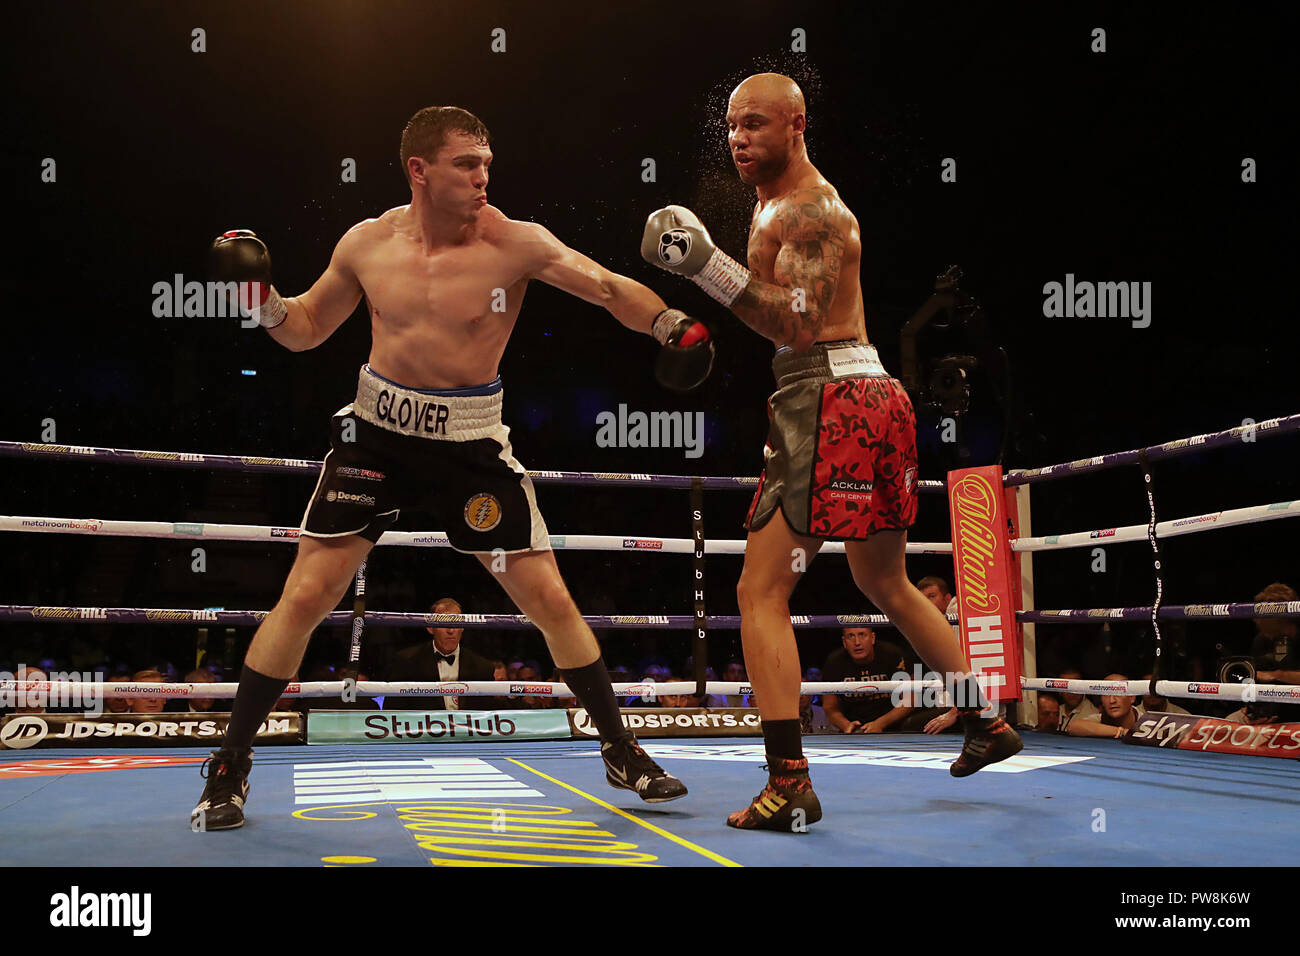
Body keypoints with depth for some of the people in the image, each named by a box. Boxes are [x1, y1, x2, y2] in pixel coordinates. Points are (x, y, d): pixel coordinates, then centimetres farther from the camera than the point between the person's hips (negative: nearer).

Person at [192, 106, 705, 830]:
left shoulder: (514, 245, -10)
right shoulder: (367, 244, -2)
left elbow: (609, 288, -9)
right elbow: (306, 329, 11)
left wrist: (671, 324, -27)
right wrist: (262, 297, -8)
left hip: (471, 439, -1)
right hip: (377, 431, 1)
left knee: (549, 598, 1)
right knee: (306, 595, -4)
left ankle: (621, 752, 19)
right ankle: (230, 767, 12)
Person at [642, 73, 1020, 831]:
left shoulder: (810, 209, -10)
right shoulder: (779, 204, 21)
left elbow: (797, 323, -22)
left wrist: (708, 264, -27)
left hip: (833, 403, -11)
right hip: (874, 398, 11)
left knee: (762, 591, -11)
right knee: (886, 583, 24)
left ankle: (790, 787, -13)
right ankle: (987, 722, 35)